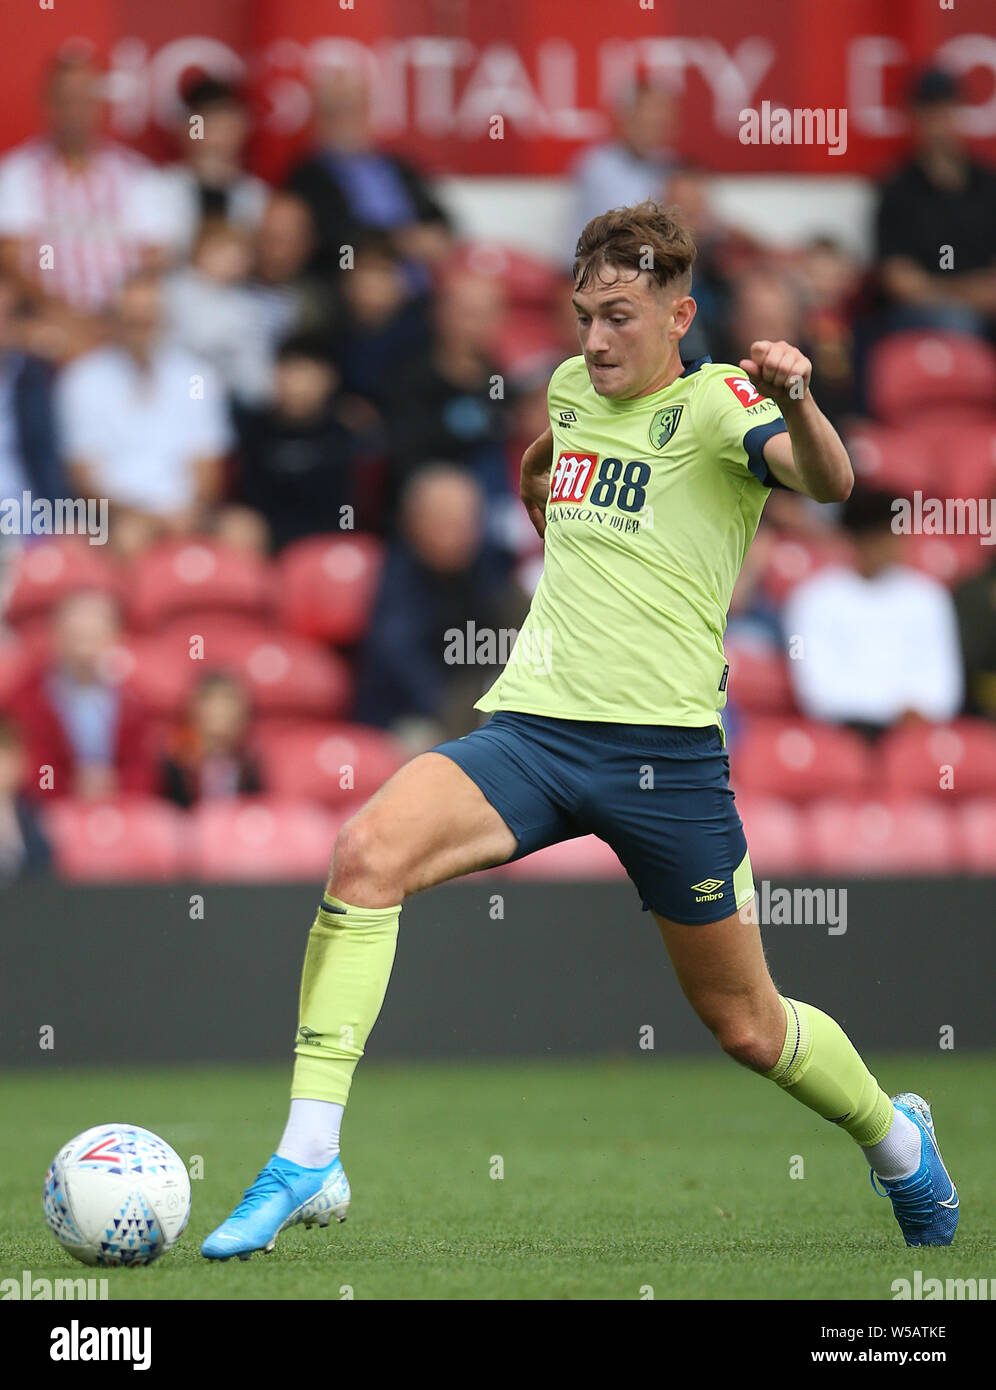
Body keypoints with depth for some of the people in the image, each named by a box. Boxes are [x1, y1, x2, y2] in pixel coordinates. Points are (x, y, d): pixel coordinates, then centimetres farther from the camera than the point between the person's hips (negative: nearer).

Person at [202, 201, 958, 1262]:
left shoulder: (714, 402, -6)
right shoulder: (574, 389, 13)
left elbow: (827, 481, -28)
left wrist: (796, 403, -46)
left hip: (664, 744, -4)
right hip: (532, 726, 4)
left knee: (745, 1025, 8)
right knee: (368, 852, -24)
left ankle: (895, 1138, 40)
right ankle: (307, 1159, -26)